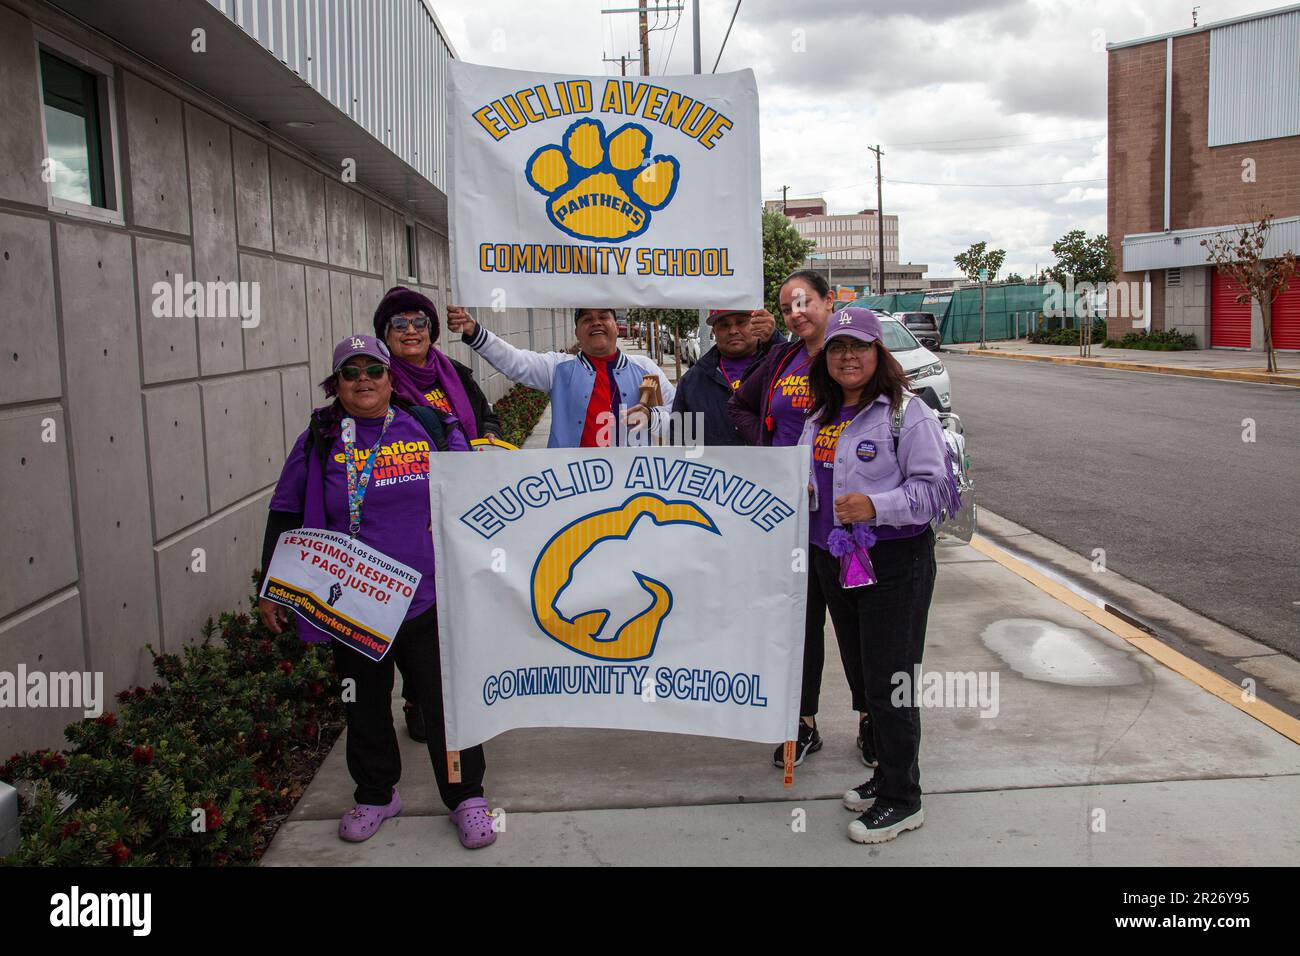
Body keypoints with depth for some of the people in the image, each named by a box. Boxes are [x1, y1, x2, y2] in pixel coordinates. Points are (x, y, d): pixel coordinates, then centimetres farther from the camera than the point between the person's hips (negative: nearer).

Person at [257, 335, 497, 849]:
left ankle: (466, 797, 21)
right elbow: (285, 515, 9)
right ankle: (375, 795, 35)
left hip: (428, 600, -1)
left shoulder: (431, 426, 1)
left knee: (445, 700, 4)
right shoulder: (319, 441, 3)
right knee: (365, 705, 16)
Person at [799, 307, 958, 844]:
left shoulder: (906, 413, -9)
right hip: (834, 560, 8)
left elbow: (936, 488, -14)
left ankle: (902, 799, 12)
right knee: (860, 674, 16)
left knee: (888, 681, -3)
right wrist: (800, 491, 3)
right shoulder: (818, 419, 13)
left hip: (893, 562, -7)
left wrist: (876, 506, -27)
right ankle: (887, 775, 33)